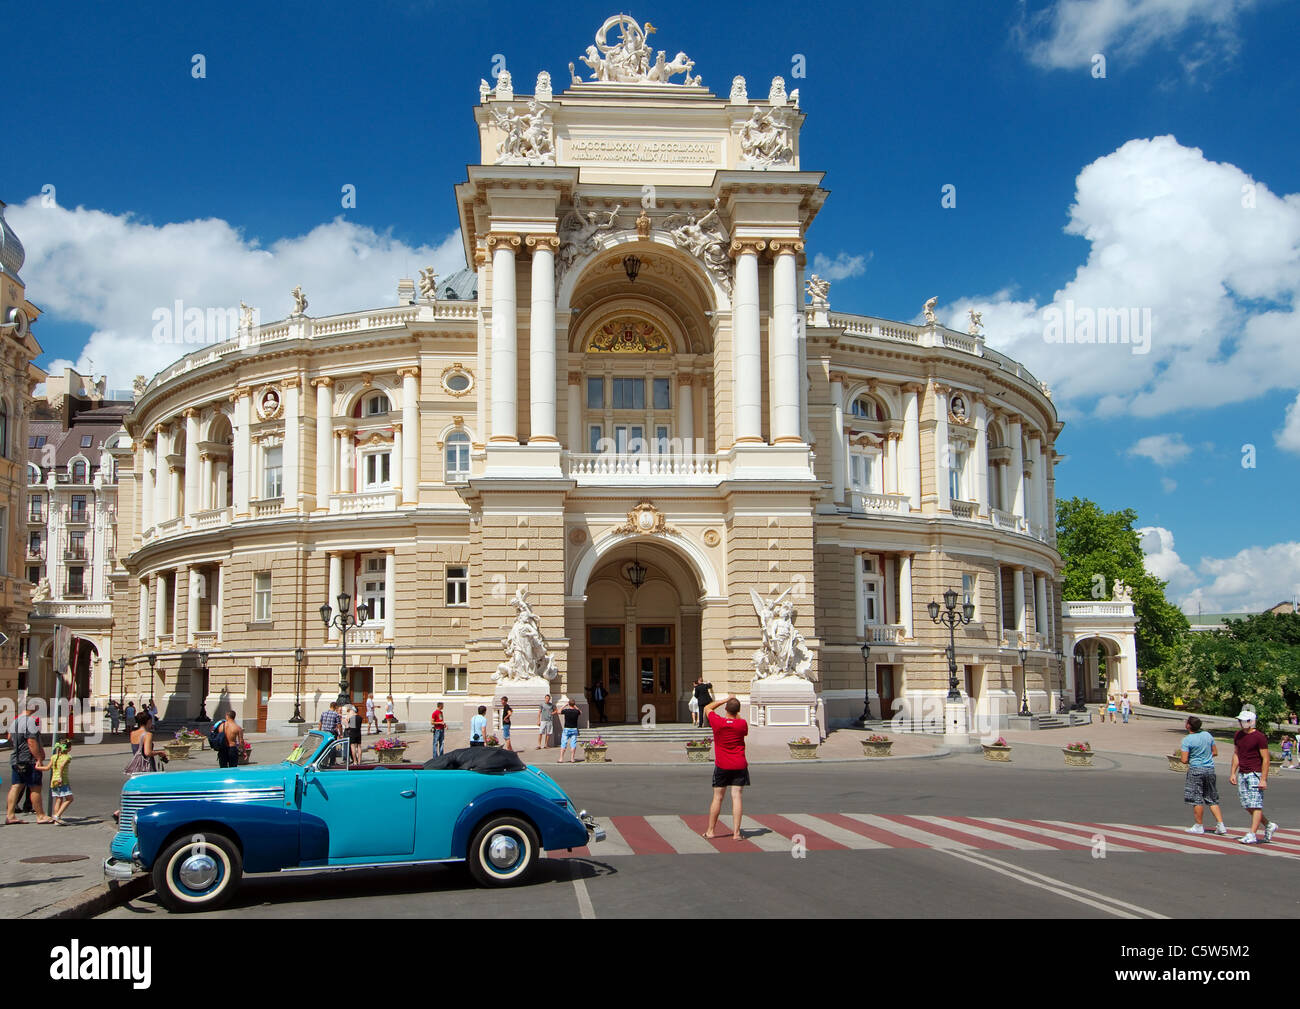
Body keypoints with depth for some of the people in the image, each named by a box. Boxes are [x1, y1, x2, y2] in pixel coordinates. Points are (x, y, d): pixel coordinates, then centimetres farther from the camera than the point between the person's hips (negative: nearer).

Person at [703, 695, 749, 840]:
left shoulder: (717, 722, -11)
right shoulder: (742, 724, -9)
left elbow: (707, 707, 8)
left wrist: (726, 699, 11)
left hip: (722, 765, 0)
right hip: (739, 765, 0)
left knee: (717, 797, 8)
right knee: (737, 796, 0)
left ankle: (710, 831, 17)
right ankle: (736, 832, -5)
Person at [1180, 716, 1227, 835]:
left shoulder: (1187, 740, -11)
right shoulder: (1208, 735, 6)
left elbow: (1184, 760, -13)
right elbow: (1215, 752, 15)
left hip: (1196, 769, -6)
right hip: (1210, 769, 6)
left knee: (1197, 799, 2)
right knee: (1212, 800, 12)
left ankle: (1199, 826, 8)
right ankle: (1221, 826, 7)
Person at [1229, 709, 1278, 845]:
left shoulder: (1259, 737, -10)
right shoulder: (1238, 735, 11)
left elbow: (1265, 759, -11)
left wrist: (1263, 779, -16)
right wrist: (1233, 773, 13)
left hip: (1255, 774, -7)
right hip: (1242, 775, 7)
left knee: (1255, 805, -8)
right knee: (1247, 806, 8)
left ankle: (1252, 834, -9)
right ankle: (1269, 825, 25)